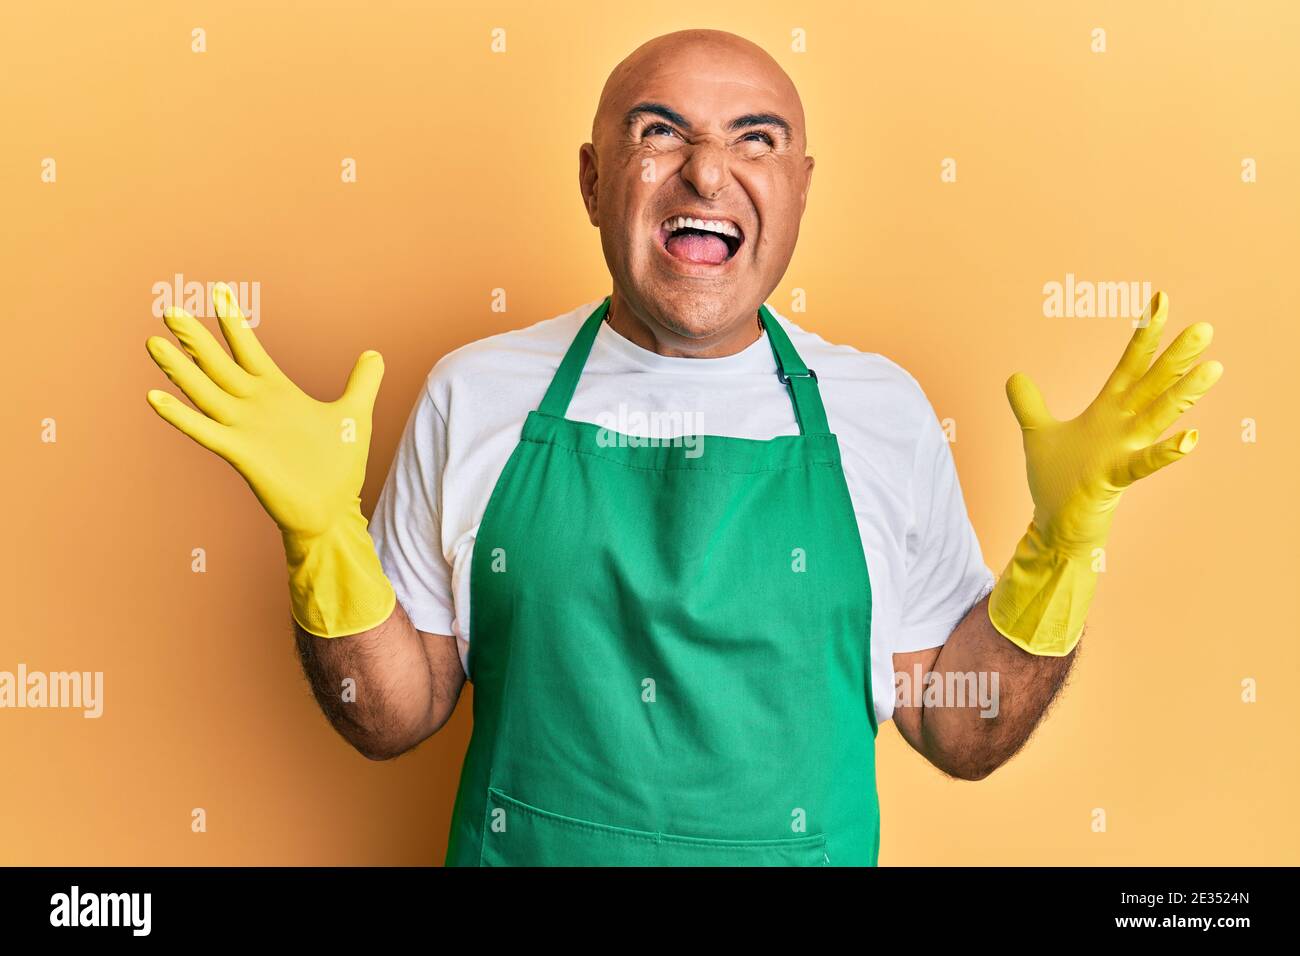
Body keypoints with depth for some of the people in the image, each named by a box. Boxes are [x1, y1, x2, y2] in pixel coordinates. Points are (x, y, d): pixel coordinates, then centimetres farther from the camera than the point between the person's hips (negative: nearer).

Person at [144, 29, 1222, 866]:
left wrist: (1064, 539, -13)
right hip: (521, 851, 0)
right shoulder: (476, 394, -6)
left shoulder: (880, 411, -5)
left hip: (803, 850, 1)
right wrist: (321, 532, -17)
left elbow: (961, 734, -1)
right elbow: (396, 718, -2)